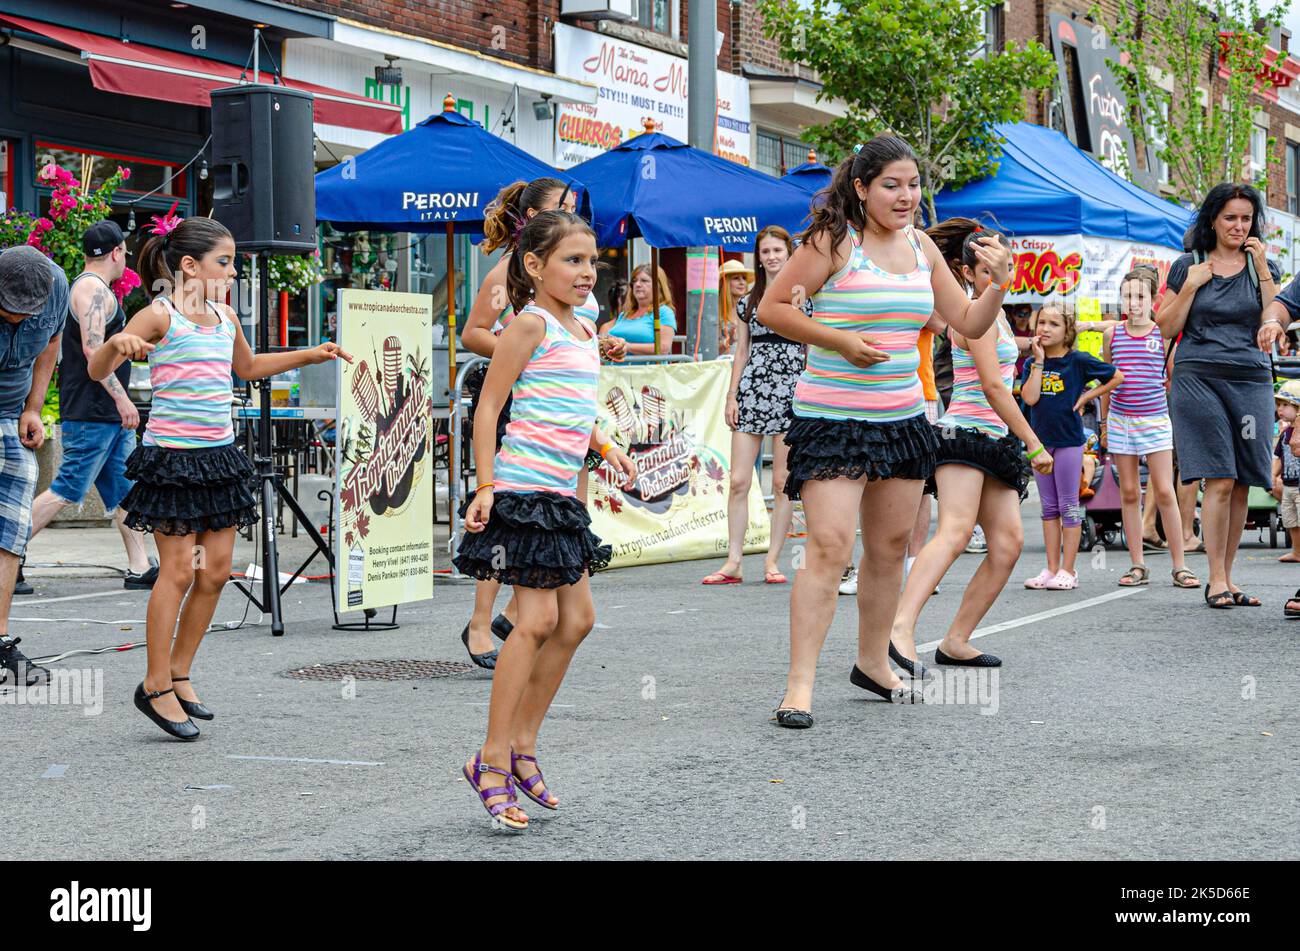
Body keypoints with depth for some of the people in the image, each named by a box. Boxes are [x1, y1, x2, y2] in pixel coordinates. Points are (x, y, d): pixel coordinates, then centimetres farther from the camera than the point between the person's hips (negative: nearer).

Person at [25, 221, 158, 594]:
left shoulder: (94, 289, 20)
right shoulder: (93, 288, -12)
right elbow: (92, 348, -22)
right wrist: (121, 398, -23)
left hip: (109, 416, 11)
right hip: (91, 415, -11)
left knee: (126, 490, 8)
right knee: (67, 491, -9)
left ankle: (140, 569, 9)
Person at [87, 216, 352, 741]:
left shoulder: (225, 318, 11)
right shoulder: (159, 316, -10)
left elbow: (248, 367, 31)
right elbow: (97, 371, -15)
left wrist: (310, 355, 27)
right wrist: (115, 343, -36)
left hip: (219, 454, 7)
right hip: (172, 456, -7)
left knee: (217, 569, 6)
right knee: (178, 569, -6)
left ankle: (178, 673, 20)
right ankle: (156, 686, 4)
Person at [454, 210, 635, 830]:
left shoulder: (584, 330, 16)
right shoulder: (531, 324, -9)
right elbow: (488, 408, -11)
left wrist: (606, 448, 15)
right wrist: (486, 487, -17)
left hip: (561, 494, 9)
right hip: (524, 489, -9)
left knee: (576, 618, 9)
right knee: (538, 618, -12)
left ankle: (521, 746, 19)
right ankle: (494, 762, -6)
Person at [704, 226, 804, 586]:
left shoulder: (806, 296, 6)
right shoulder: (749, 301, 14)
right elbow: (741, 352, 15)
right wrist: (731, 395, 7)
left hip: (791, 392, -3)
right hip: (751, 390, 3)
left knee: (783, 482, -2)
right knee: (738, 480, -4)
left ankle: (773, 560, 5)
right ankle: (733, 562, -2)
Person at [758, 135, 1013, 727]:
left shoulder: (922, 248, 11)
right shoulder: (834, 242, -9)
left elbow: (969, 324, 14)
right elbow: (771, 309, -9)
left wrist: (999, 285, -5)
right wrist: (841, 341, -17)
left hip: (903, 417, 7)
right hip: (833, 416, -7)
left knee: (890, 547, 15)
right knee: (830, 548, -15)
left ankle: (874, 661, 32)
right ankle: (800, 684, -13)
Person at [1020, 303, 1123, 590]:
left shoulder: (1078, 360, -6)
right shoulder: (1032, 364, 5)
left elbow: (1117, 377, 1)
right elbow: (1030, 397, -11)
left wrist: (1087, 396, -5)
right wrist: (1039, 361, -10)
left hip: (1069, 440, -5)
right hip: (1040, 440, 5)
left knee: (1068, 506, 0)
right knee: (1049, 507, 10)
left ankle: (1067, 571, 3)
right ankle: (1051, 569, 14)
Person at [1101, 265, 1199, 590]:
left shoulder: (1163, 334, 0)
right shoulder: (1112, 334, 5)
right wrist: (1104, 422, 14)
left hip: (1155, 419, -2)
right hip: (1120, 419, 2)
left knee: (1164, 492, -5)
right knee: (1129, 493, 4)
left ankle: (1180, 566, 1)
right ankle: (1137, 565, 9)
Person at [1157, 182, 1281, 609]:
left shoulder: (1263, 266, 13)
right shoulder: (1187, 266, 8)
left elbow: (1275, 324, 2)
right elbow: (1166, 329, 7)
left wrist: (1262, 270, -3)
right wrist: (1191, 285, -4)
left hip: (1252, 380, 3)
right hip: (1199, 378, -3)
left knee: (1241, 485, 1)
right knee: (1220, 480, -12)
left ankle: (1225, 579, 8)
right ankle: (1216, 581, -9)